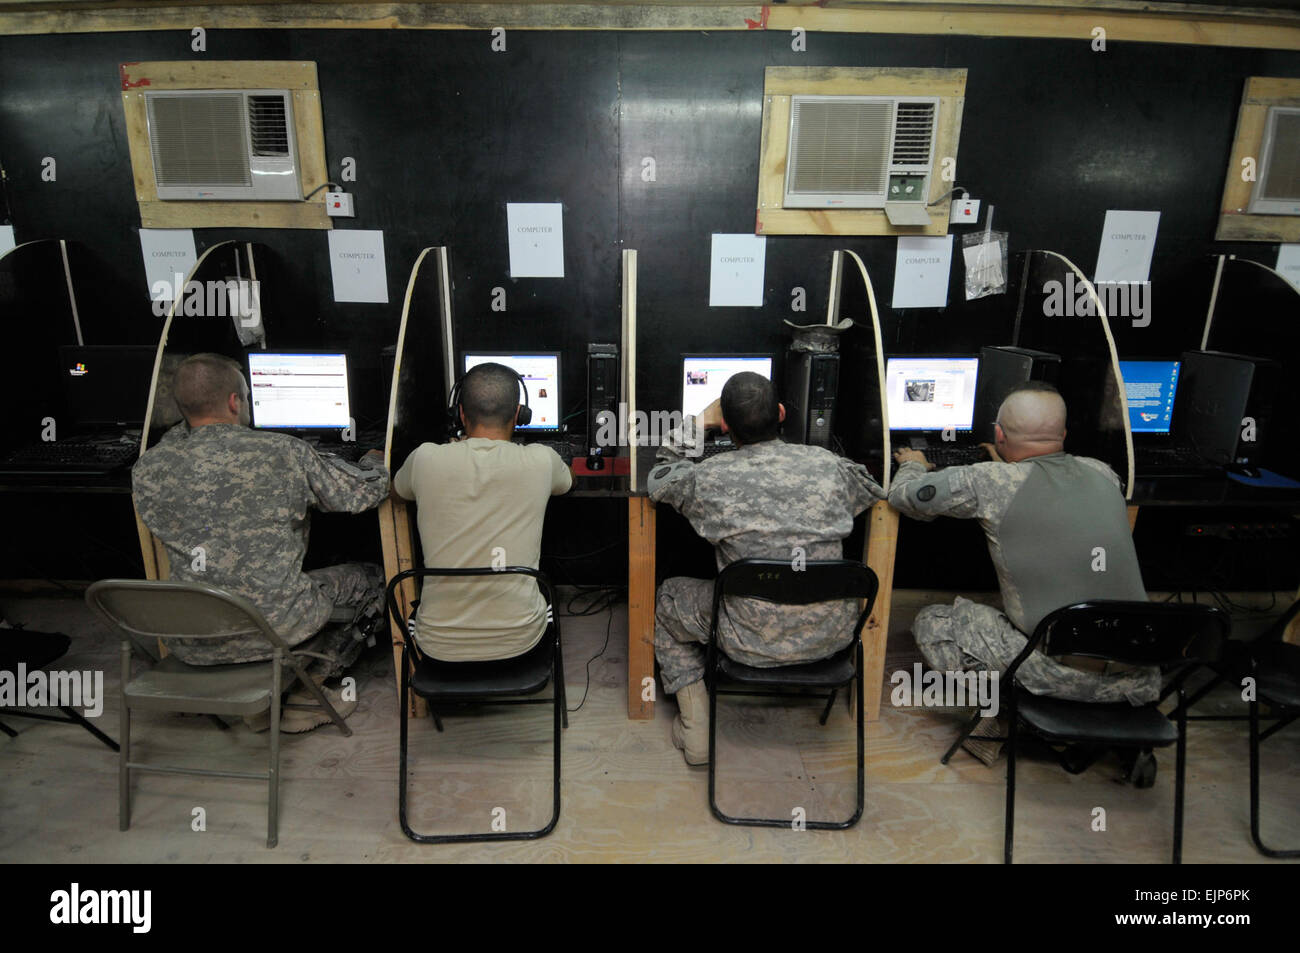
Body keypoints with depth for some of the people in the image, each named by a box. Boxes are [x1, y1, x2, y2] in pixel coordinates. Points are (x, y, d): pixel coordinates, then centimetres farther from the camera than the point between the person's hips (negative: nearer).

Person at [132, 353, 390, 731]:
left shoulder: (147, 471, -3)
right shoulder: (286, 452, -13)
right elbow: (360, 497, 1)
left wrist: (187, 422, 27)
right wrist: (375, 463, 21)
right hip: (273, 627, -4)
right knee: (370, 580, 19)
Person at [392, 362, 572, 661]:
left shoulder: (426, 459, -10)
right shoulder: (540, 461, -10)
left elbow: (397, 491, 16)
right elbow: (565, 483, 17)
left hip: (439, 644, 1)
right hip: (518, 639, -1)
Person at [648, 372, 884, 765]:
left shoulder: (709, 477, -12)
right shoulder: (828, 464, -5)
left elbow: (657, 479, 11)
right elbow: (876, 492, 19)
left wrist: (699, 422, 13)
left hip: (754, 642, -3)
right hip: (832, 636, 3)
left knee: (667, 598, 24)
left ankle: (696, 731, 24)